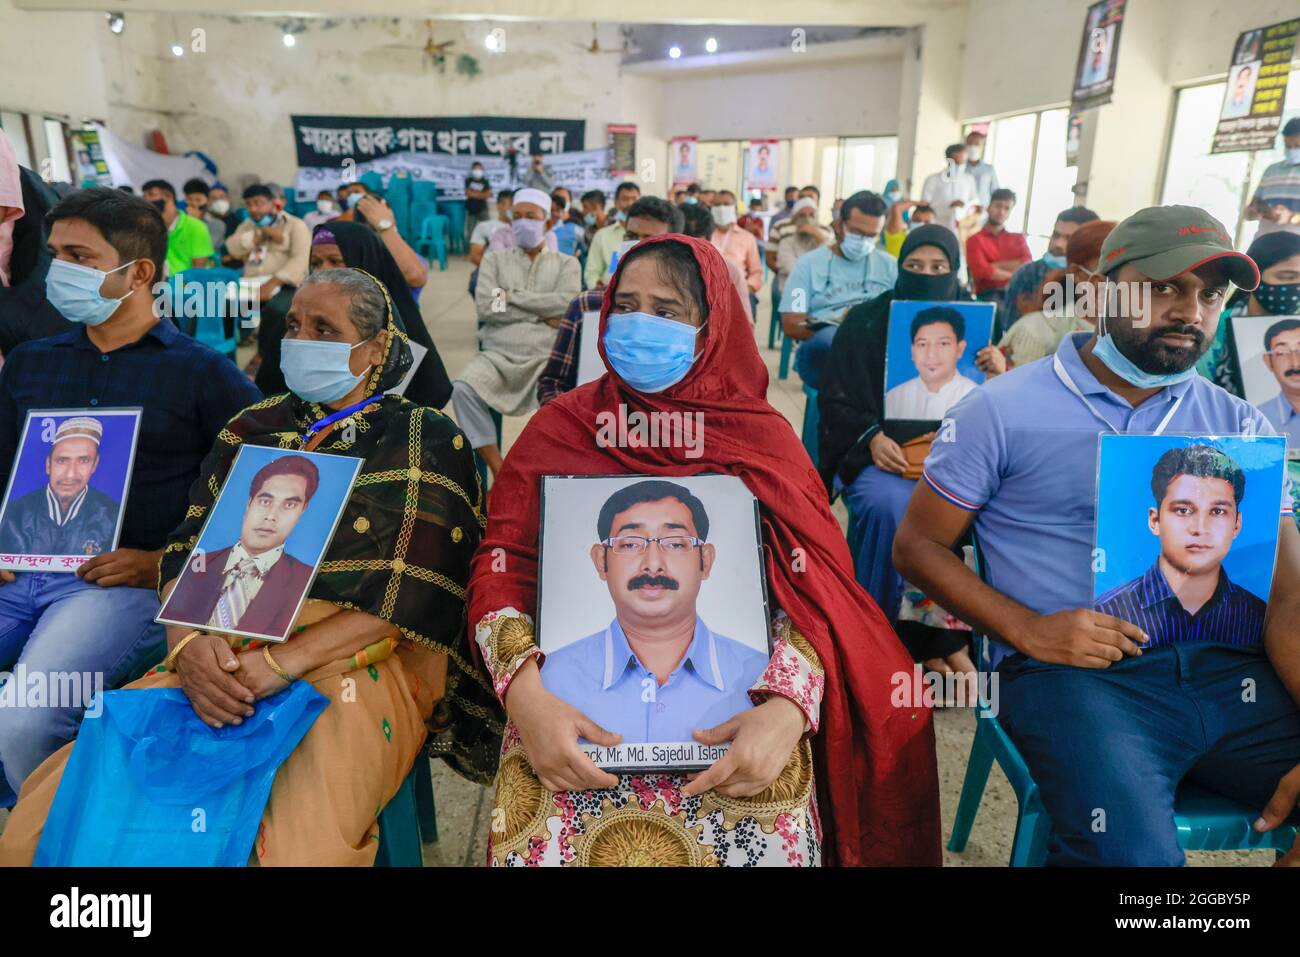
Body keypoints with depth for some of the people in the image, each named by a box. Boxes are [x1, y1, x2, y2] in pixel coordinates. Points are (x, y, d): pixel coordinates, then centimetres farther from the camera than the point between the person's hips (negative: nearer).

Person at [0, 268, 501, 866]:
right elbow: (185, 550, 11)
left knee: (296, 847, -31)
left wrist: (283, 662, -17)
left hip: (358, 660, -4)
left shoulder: (427, 440, 3)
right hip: (224, 659, 5)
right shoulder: (251, 429, 18)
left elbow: (416, 588, -8)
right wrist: (188, 643, -11)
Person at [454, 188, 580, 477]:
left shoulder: (566, 263, 15)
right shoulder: (494, 259, 17)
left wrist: (511, 296, -3)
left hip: (548, 356, -1)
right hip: (498, 354, 1)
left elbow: (566, 304, -6)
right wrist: (542, 316, -2)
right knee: (463, 389, -29)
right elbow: (485, 307, 0)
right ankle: (500, 473, -19)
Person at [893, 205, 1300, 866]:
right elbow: (917, 545, 2)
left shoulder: (1241, 427, 12)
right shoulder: (1003, 410, 0)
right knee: (1131, 852, -30)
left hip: (1232, 669, 5)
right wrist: (1027, 629, -13)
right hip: (1074, 671, -4)